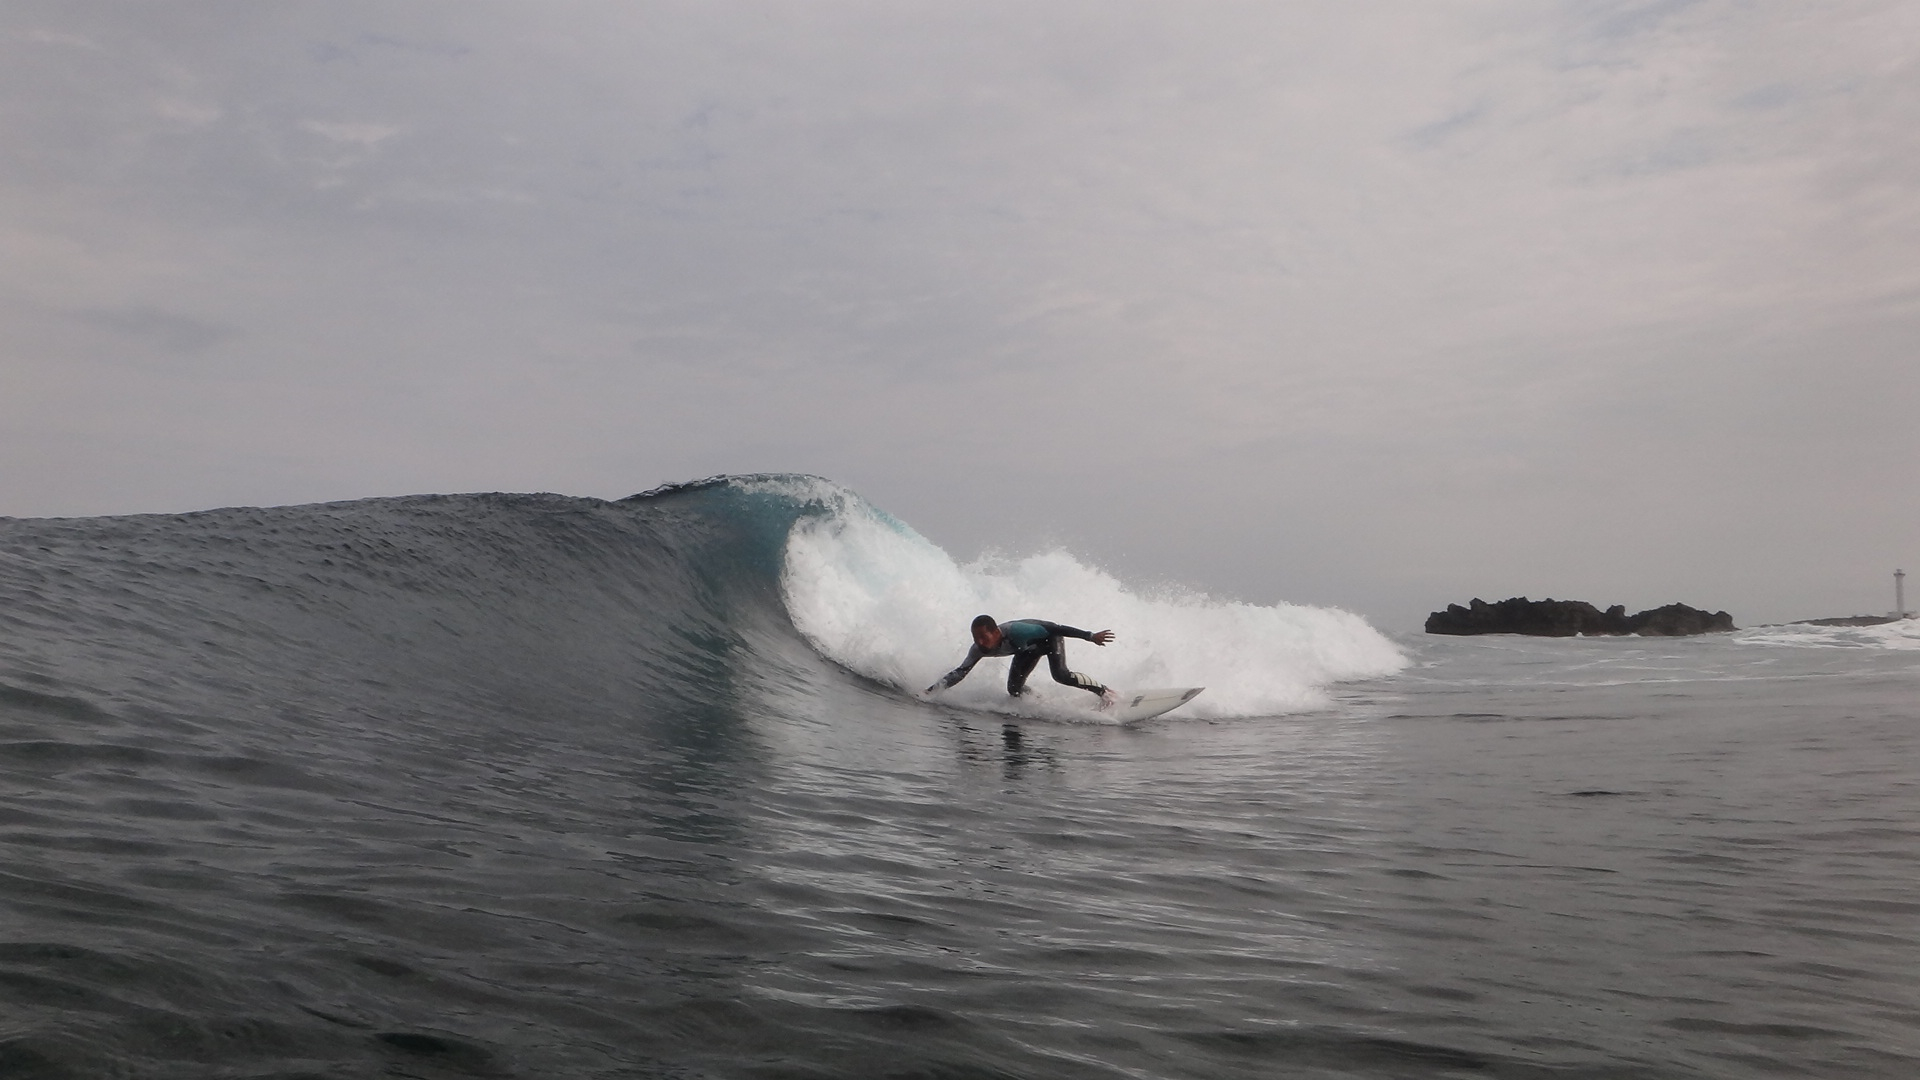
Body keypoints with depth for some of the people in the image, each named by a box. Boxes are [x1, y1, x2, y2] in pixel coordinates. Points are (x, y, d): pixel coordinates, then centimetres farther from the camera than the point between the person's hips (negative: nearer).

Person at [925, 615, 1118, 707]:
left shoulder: (1015, 631, -42)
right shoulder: (978, 650, -25)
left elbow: (1054, 628, -38)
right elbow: (960, 672, -14)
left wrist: (1091, 636, -36)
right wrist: (933, 690, -26)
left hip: (1050, 637, -6)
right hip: (1028, 649, 6)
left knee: (1060, 675, -27)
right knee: (1014, 690, -4)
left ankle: (1105, 692, -12)